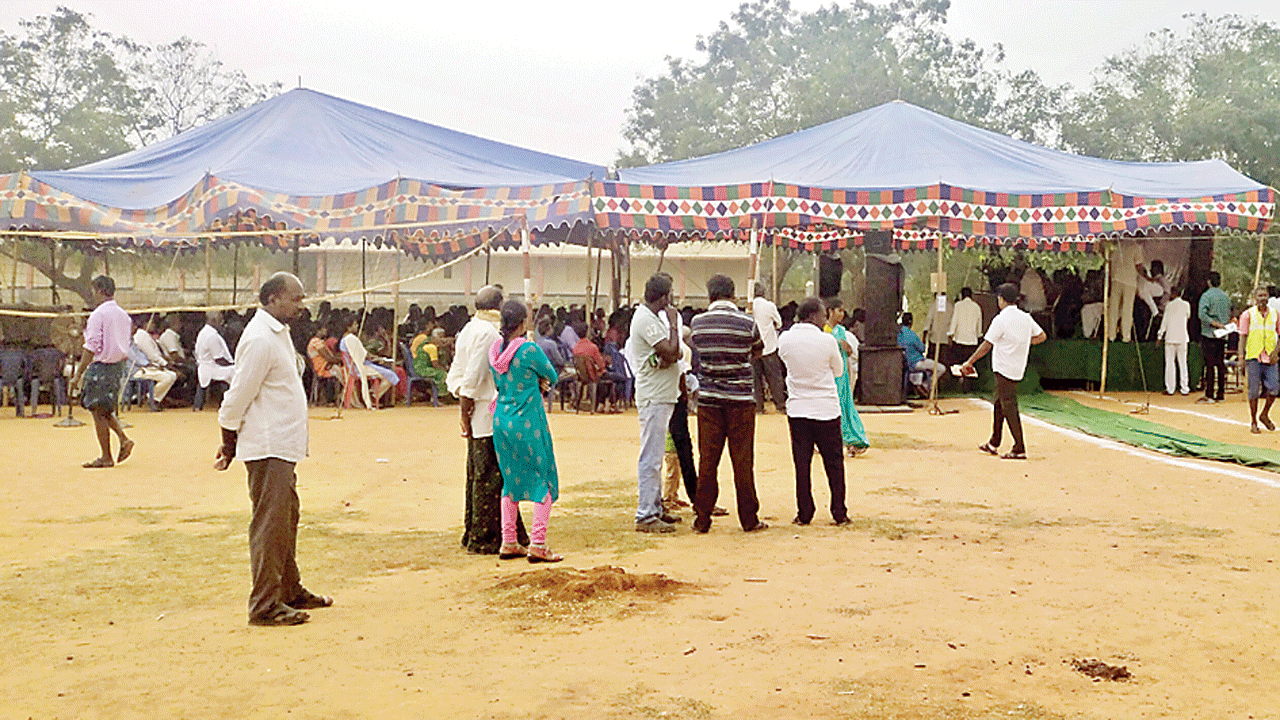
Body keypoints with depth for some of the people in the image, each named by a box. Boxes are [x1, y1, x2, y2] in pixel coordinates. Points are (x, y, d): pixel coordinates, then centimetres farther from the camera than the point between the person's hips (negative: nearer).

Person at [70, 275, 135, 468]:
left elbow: (91, 348, -17)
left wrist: (78, 374, -14)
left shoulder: (98, 315, -13)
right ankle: (124, 439, 6)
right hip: (118, 366, 8)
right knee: (105, 410, 21)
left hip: (101, 366, -8)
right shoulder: (123, 315, 10)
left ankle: (106, 457, 5)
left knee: (99, 412, 1)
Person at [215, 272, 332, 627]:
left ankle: (290, 591, 30)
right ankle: (264, 606, -1)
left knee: (286, 518, 18)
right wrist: (229, 444, -7)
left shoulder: (278, 333, 15)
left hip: (282, 445, 10)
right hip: (268, 448, -10)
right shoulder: (259, 339, -18)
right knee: (270, 524, -6)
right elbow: (238, 395, -16)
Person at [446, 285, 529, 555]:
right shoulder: (488, 332, -14)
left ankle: (473, 534, 23)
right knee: (491, 477, -4)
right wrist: (466, 409, -11)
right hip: (489, 415, -10)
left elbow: (454, 376, 16)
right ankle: (485, 538, 1)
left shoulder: (468, 330, 15)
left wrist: (463, 407, 11)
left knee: (477, 475, 15)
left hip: (476, 418, 10)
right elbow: (473, 378, -19)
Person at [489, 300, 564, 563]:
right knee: (544, 480, 3)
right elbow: (552, 377, -2)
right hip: (528, 422, -6)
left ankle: (508, 542, 16)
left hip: (501, 420, 6)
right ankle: (537, 544, -2)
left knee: (511, 480, 16)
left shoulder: (495, 349, 3)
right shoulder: (530, 350, -16)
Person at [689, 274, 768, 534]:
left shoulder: (697, 323, -1)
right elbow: (758, 351, 11)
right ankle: (749, 519, 10)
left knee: (707, 460, 7)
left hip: (708, 398, 2)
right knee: (742, 461, 4)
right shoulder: (747, 322, -6)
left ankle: (702, 519, 10)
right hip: (740, 398, -2)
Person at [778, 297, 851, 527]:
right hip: (826, 409, -2)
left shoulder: (784, 340, -4)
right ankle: (839, 514, 12)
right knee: (834, 463, 8)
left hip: (797, 408, 2)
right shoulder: (827, 341, -11)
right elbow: (839, 370, 4)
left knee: (801, 464, 7)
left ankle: (804, 514, 9)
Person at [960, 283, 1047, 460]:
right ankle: (993, 444, 27)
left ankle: (1019, 449, -8)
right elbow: (1041, 336, 13)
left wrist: (969, 363, -6)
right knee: (999, 404, 18)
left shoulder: (1000, 320, -15)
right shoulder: (1026, 318, 6)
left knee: (1009, 407, -6)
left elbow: (986, 345, -14)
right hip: (1018, 369, 8)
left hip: (1004, 369, -8)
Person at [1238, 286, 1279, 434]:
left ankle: (1265, 415, 17)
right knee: (1254, 390, -2)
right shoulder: (1247, 315, 3)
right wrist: (1241, 357, -6)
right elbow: (1242, 337, 2)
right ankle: (1253, 422, 9)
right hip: (1253, 357, -2)